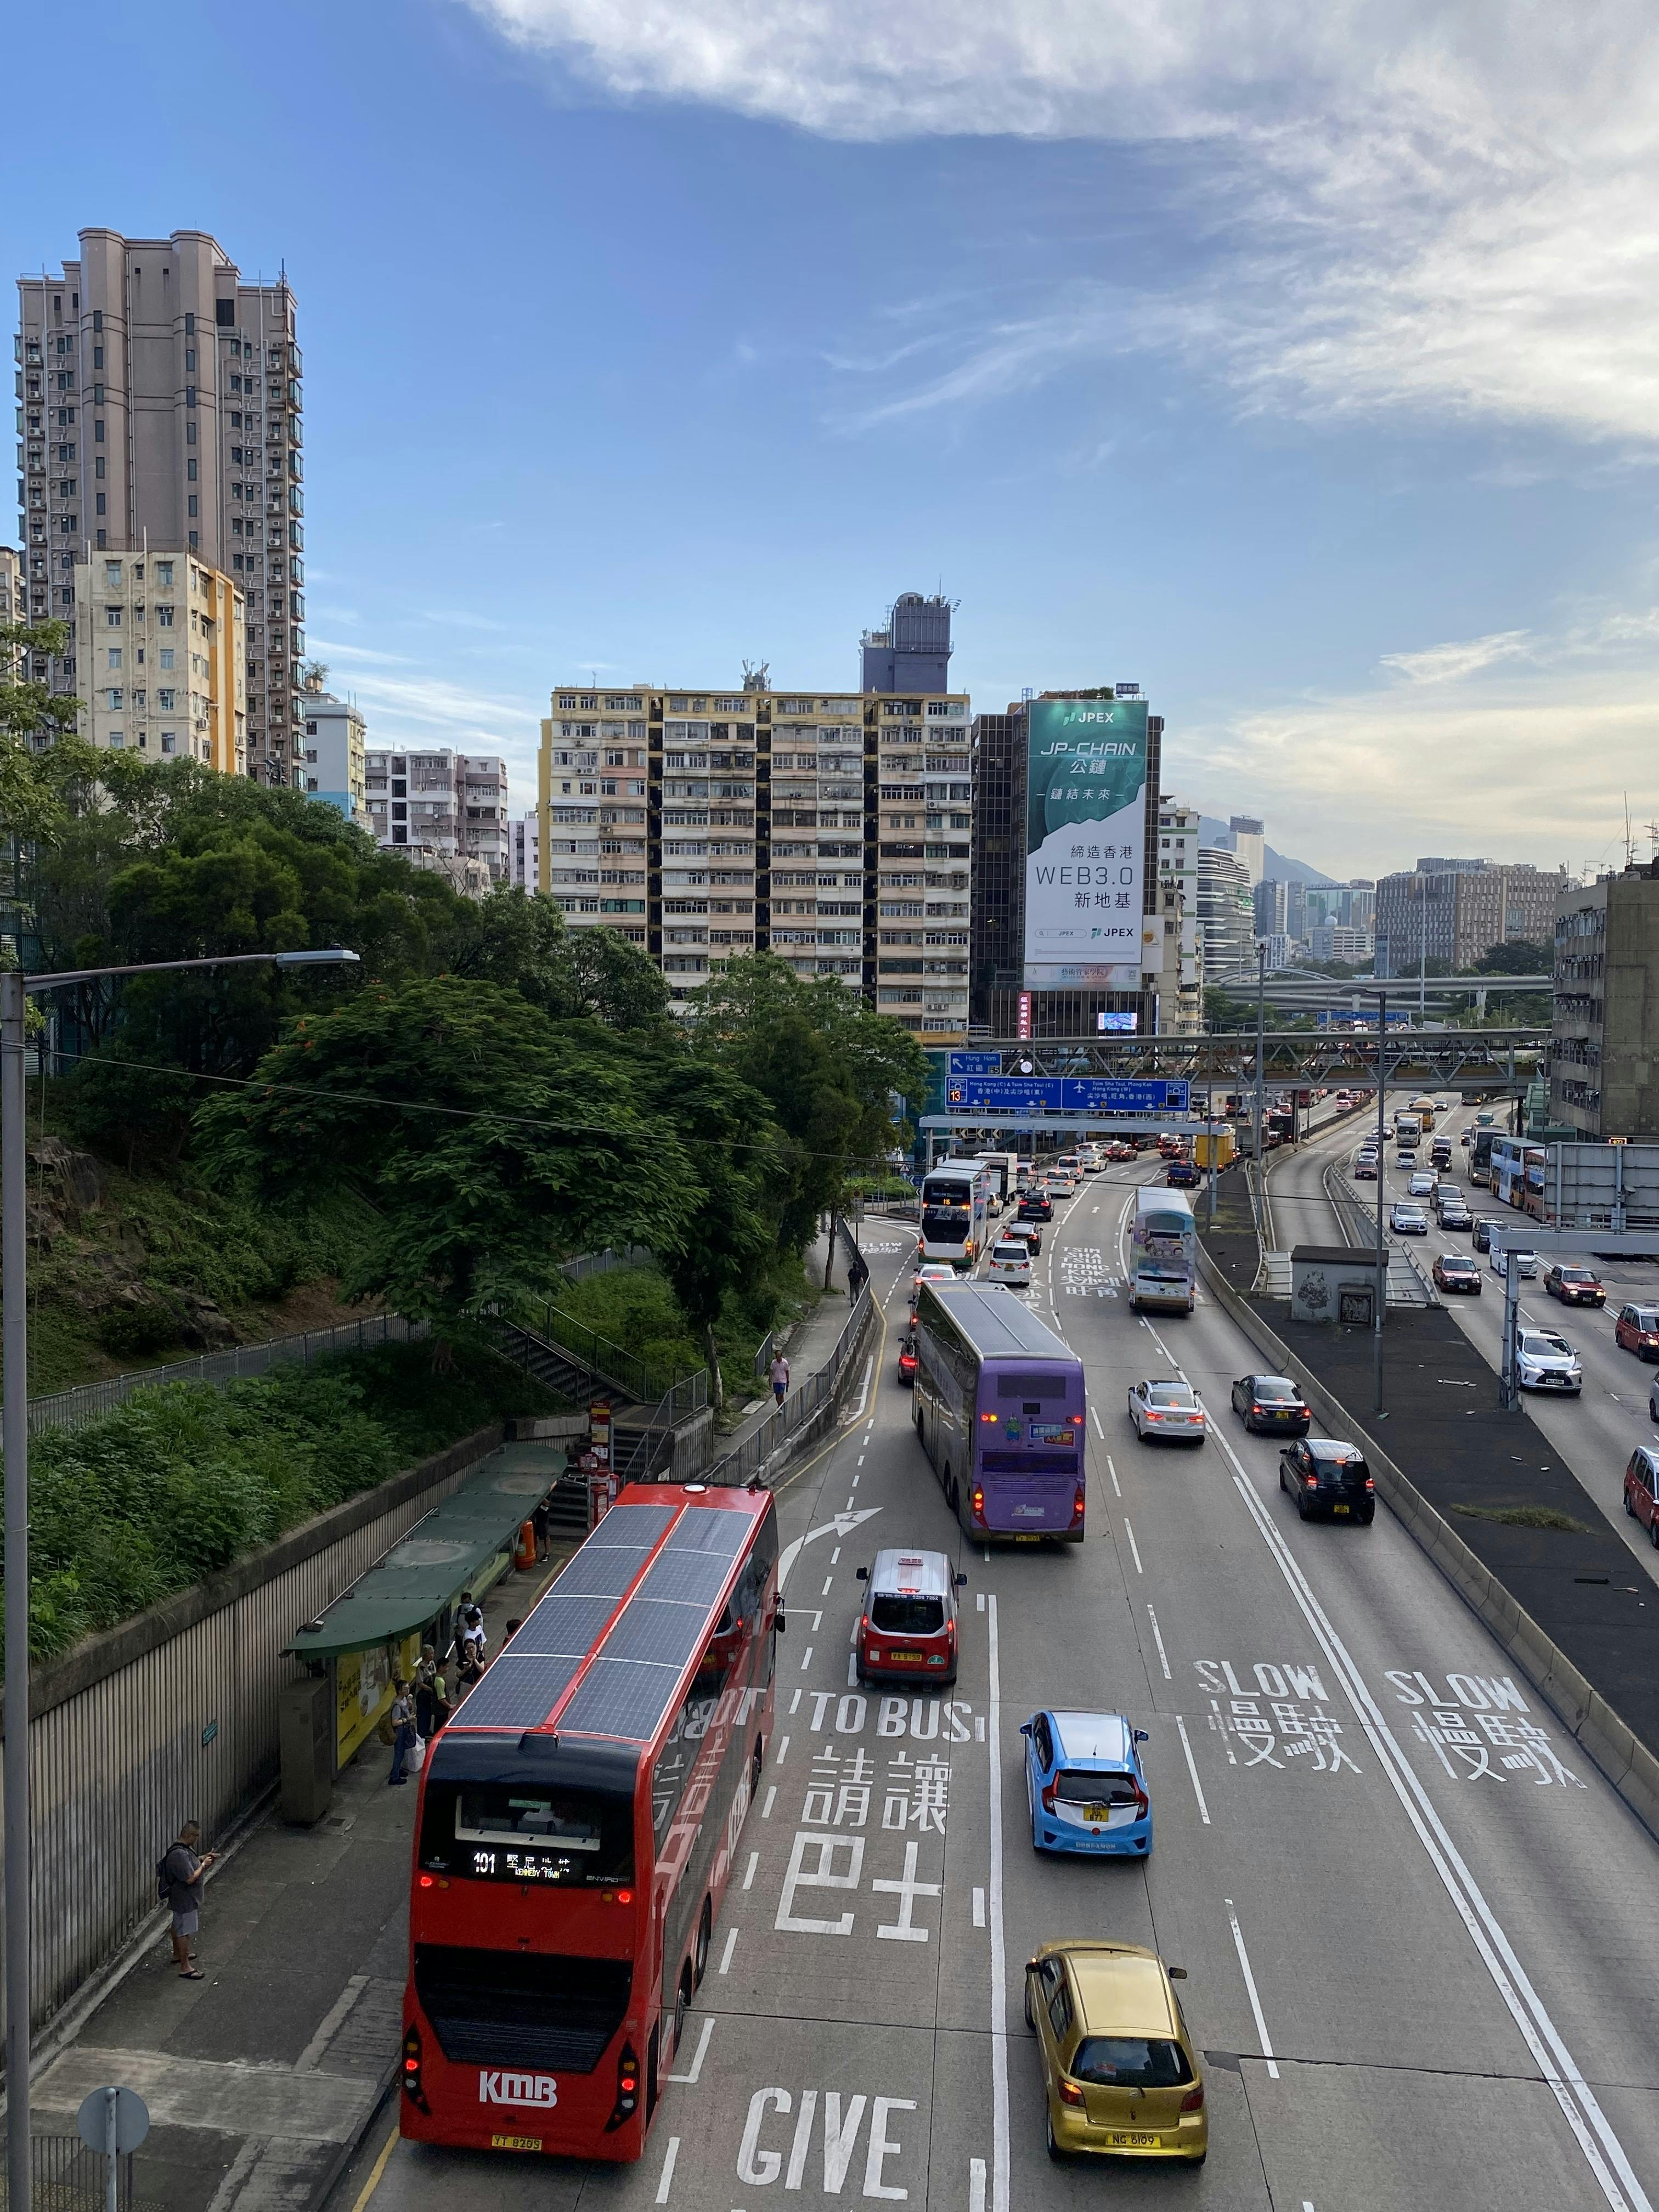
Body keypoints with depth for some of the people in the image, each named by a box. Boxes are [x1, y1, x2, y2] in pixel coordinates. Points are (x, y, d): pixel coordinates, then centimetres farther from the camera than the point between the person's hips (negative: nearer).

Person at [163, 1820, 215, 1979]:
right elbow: (190, 1878, -32)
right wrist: (204, 1865, -19)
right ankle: (185, 1968, 10)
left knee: (178, 1926, 26)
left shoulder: (183, 1848, -1)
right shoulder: (179, 1855, -33)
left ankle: (178, 1955, 45)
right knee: (184, 1931, 0)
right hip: (185, 1899, -10)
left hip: (181, 1898, 10)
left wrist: (203, 1858, 5)